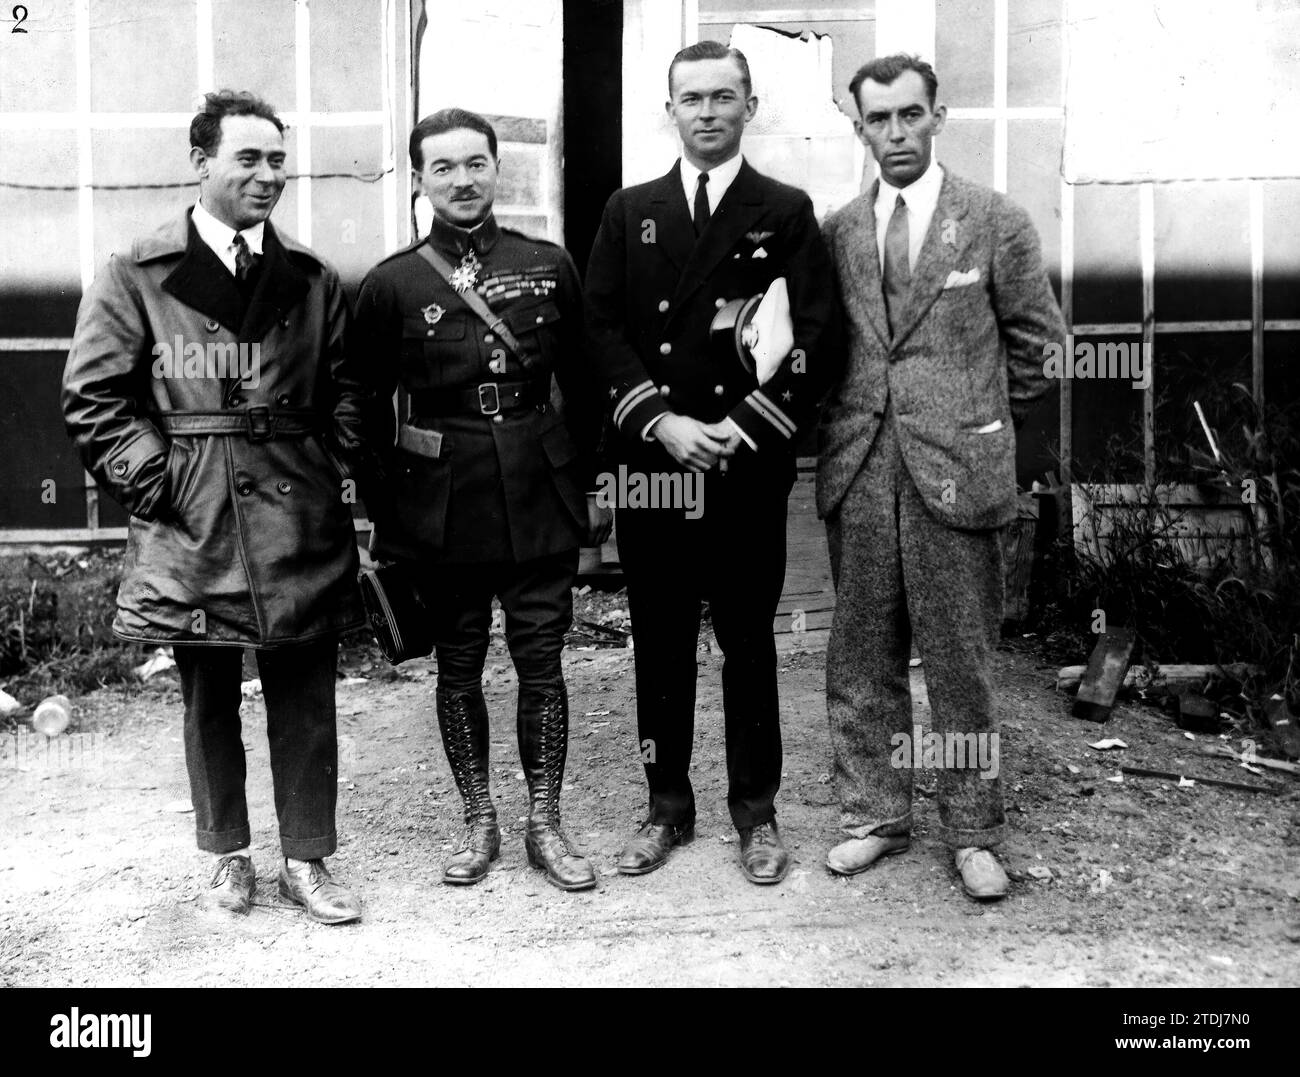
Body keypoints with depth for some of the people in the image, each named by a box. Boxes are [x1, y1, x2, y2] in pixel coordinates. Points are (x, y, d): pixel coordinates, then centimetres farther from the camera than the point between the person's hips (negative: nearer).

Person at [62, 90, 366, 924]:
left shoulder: (314, 282, 10)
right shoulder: (137, 277, 2)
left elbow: (346, 394, 12)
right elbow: (94, 397, 0)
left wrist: (337, 478, -1)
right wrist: (157, 479, -8)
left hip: (300, 523, 2)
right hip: (191, 525, -1)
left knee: (305, 698, 6)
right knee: (209, 702, 11)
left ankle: (307, 860, 19)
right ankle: (229, 856, 27)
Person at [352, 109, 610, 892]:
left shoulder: (550, 266, 5)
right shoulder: (390, 284, 0)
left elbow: (581, 384, 10)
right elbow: (368, 407, 4)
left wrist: (587, 483, 8)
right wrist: (382, 510, 1)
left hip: (541, 496, 1)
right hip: (442, 502, 0)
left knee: (542, 662, 5)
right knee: (459, 665, 9)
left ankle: (545, 823, 19)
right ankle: (479, 821, 24)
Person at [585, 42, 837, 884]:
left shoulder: (787, 212, 6)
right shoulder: (630, 212, 11)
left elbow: (813, 336, -2)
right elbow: (603, 327, 4)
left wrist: (742, 428, -12)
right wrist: (662, 422, -9)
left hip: (750, 465, -2)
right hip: (651, 459, 2)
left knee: (748, 640, 6)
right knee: (660, 640, 8)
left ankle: (756, 810, 18)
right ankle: (667, 805, 21)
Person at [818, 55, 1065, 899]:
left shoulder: (997, 222, 1)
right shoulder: (838, 232, 10)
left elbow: (1039, 345, 7)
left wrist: (984, 426, 10)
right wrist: (846, 427, 8)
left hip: (955, 472, -3)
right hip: (859, 474, 3)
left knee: (961, 663, 3)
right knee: (863, 661, 9)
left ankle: (974, 832, 17)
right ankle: (875, 816, 23)